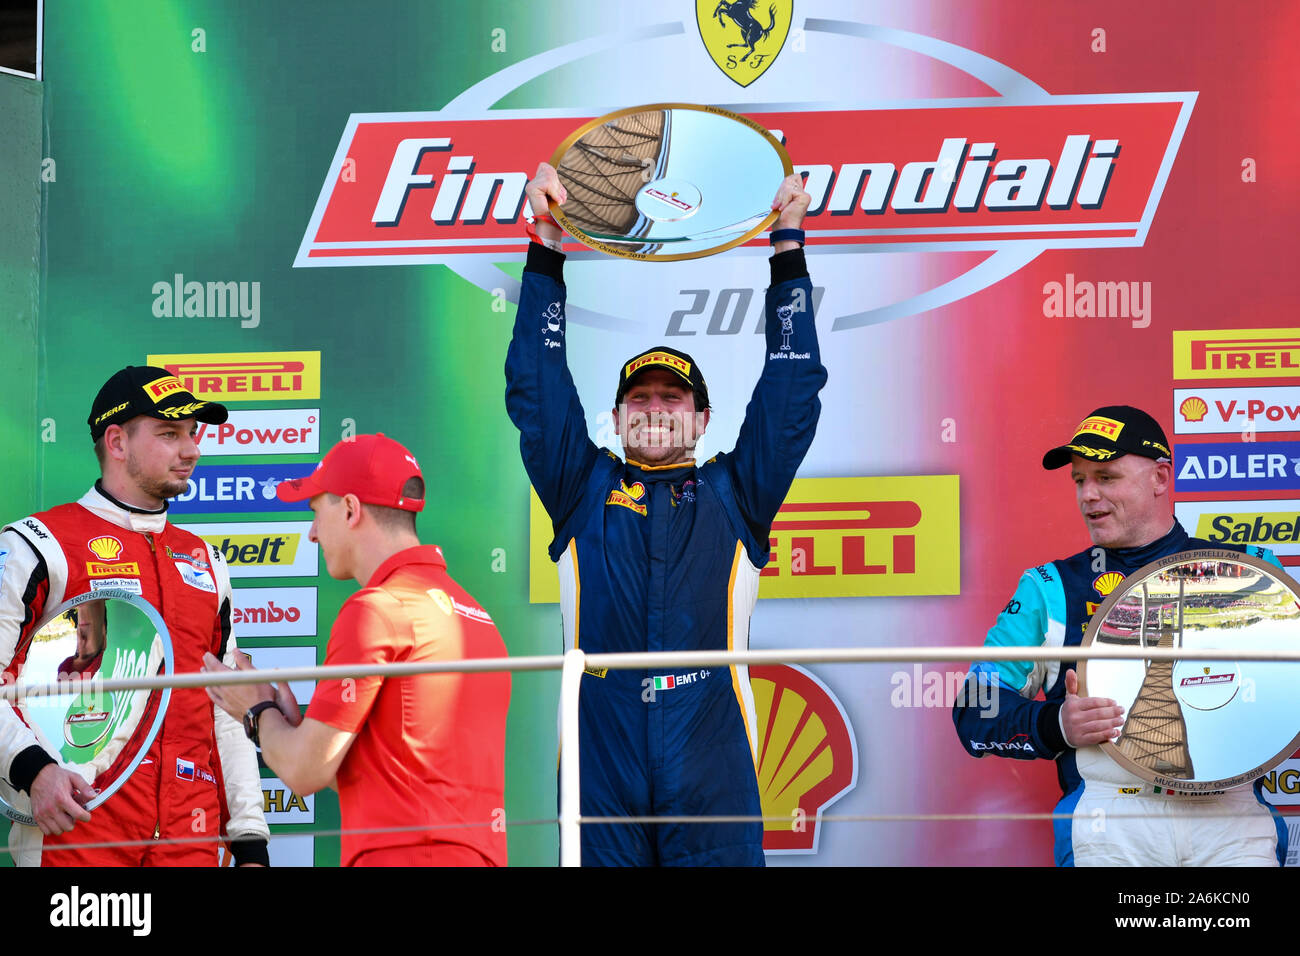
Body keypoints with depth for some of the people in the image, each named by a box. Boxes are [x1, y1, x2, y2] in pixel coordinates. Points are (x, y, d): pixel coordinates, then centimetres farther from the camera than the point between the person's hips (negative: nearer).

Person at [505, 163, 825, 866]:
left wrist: (788, 247, 13)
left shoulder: (734, 495, 16)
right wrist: (545, 247, 10)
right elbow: (536, 387, 13)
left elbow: (793, 387, 14)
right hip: (600, 765, 0)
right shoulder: (584, 491, 16)